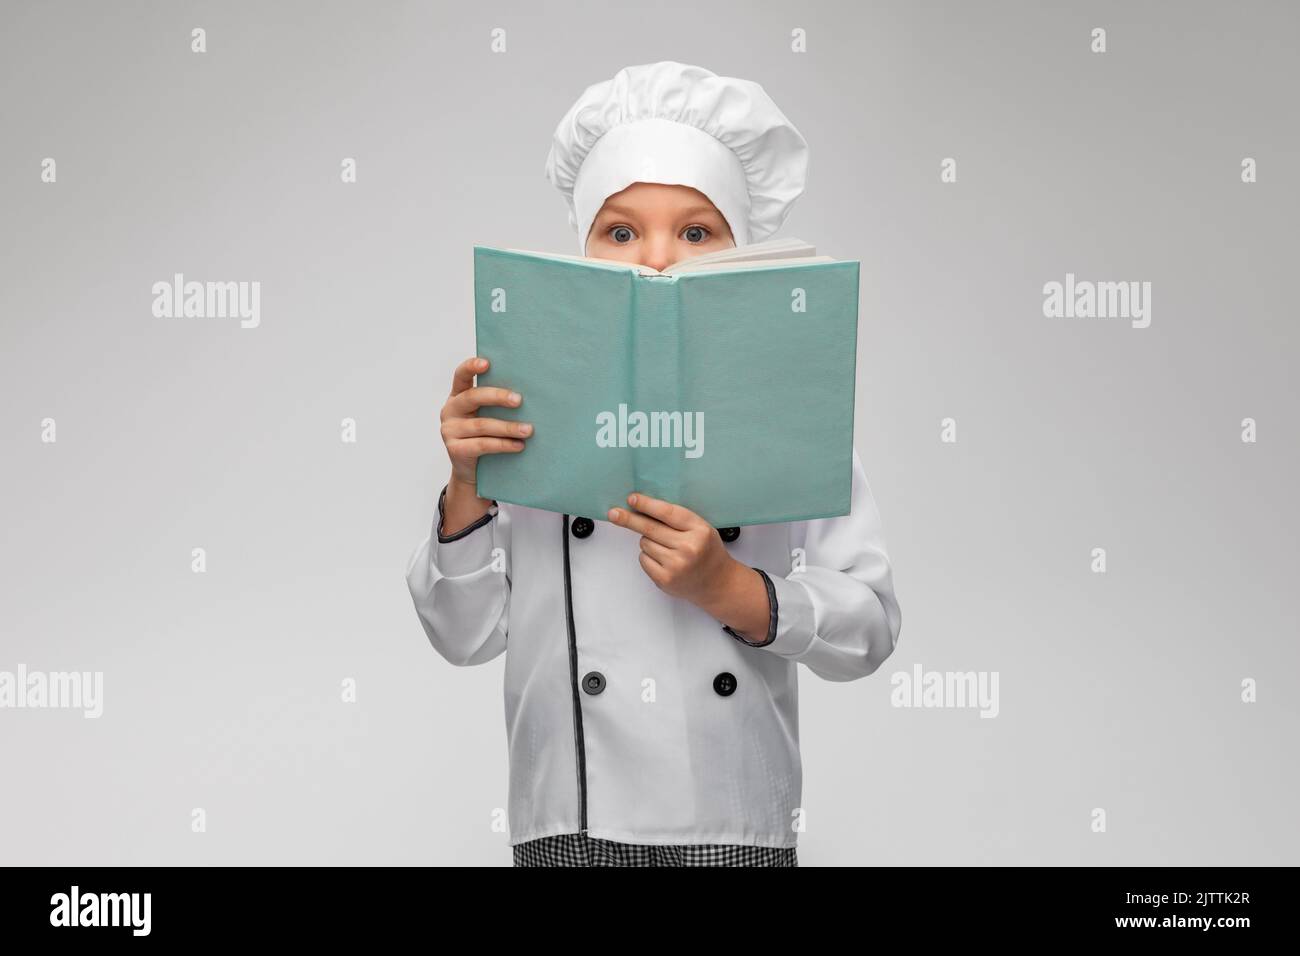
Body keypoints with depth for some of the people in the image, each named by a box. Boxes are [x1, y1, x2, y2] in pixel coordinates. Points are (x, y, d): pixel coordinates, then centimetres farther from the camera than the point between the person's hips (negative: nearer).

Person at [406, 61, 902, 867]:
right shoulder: (528, 415, -2)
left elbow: (869, 630, -4)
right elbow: (467, 636, 0)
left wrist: (728, 589, -19)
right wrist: (468, 490, -14)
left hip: (735, 822, 0)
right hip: (572, 823, 0)